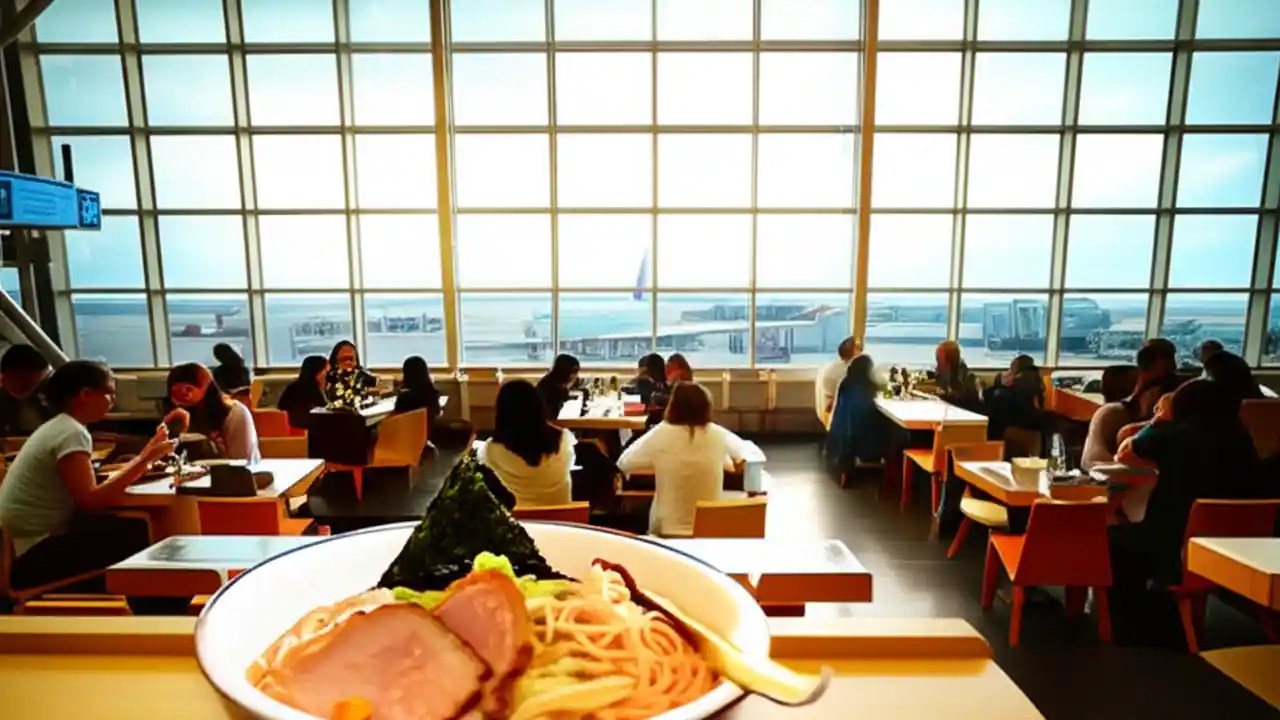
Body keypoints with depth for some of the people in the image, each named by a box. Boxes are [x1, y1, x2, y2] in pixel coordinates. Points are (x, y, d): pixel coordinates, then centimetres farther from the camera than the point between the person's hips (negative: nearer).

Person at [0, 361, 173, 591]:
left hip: (42, 538, 9)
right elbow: (91, 500, -28)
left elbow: (91, 486, 7)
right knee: (138, 535, -15)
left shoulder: (60, 426, 10)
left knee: (132, 527, 1)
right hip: (36, 553, -9)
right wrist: (145, 459, -24)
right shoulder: (72, 434, -20)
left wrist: (145, 456, 3)